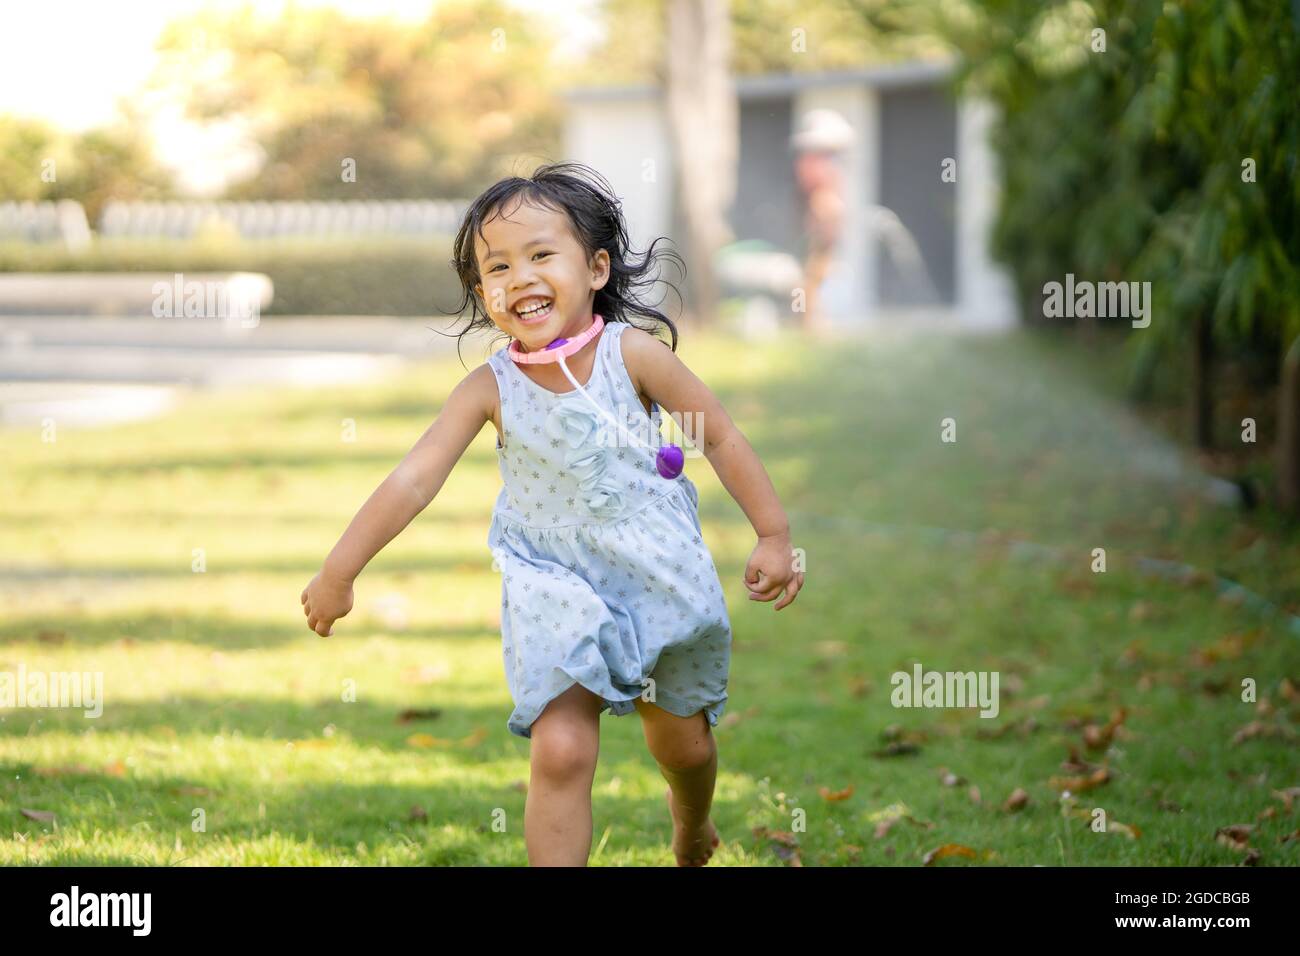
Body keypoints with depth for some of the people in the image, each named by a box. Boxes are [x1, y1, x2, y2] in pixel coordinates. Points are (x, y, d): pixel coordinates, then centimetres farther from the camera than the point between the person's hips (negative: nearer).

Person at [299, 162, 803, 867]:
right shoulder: (491, 388, -13)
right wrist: (337, 574, -15)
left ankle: (692, 835, 51)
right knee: (559, 751, -18)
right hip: (556, 589, -1)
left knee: (682, 741, 18)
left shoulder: (633, 353, -15)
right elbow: (413, 480, -14)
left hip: (657, 572, 1)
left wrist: (773, 537, -7)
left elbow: (722, 439, -6)